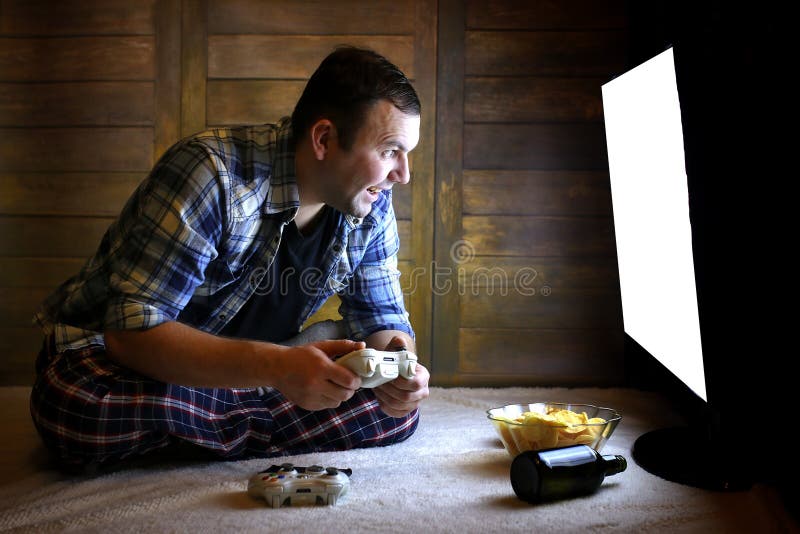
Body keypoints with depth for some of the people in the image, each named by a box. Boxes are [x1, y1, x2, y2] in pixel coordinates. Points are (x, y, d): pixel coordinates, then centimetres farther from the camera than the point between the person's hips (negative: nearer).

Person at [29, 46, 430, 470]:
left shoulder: (371, 207, -8)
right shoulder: (211, 173, -27)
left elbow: (384, 320, 0)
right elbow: (130, 331, -32)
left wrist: (398, 367, -26)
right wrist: (275, 367, -45)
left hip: (243, 372, 6)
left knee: (397, 408, -14)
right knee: (79, 409, -38)